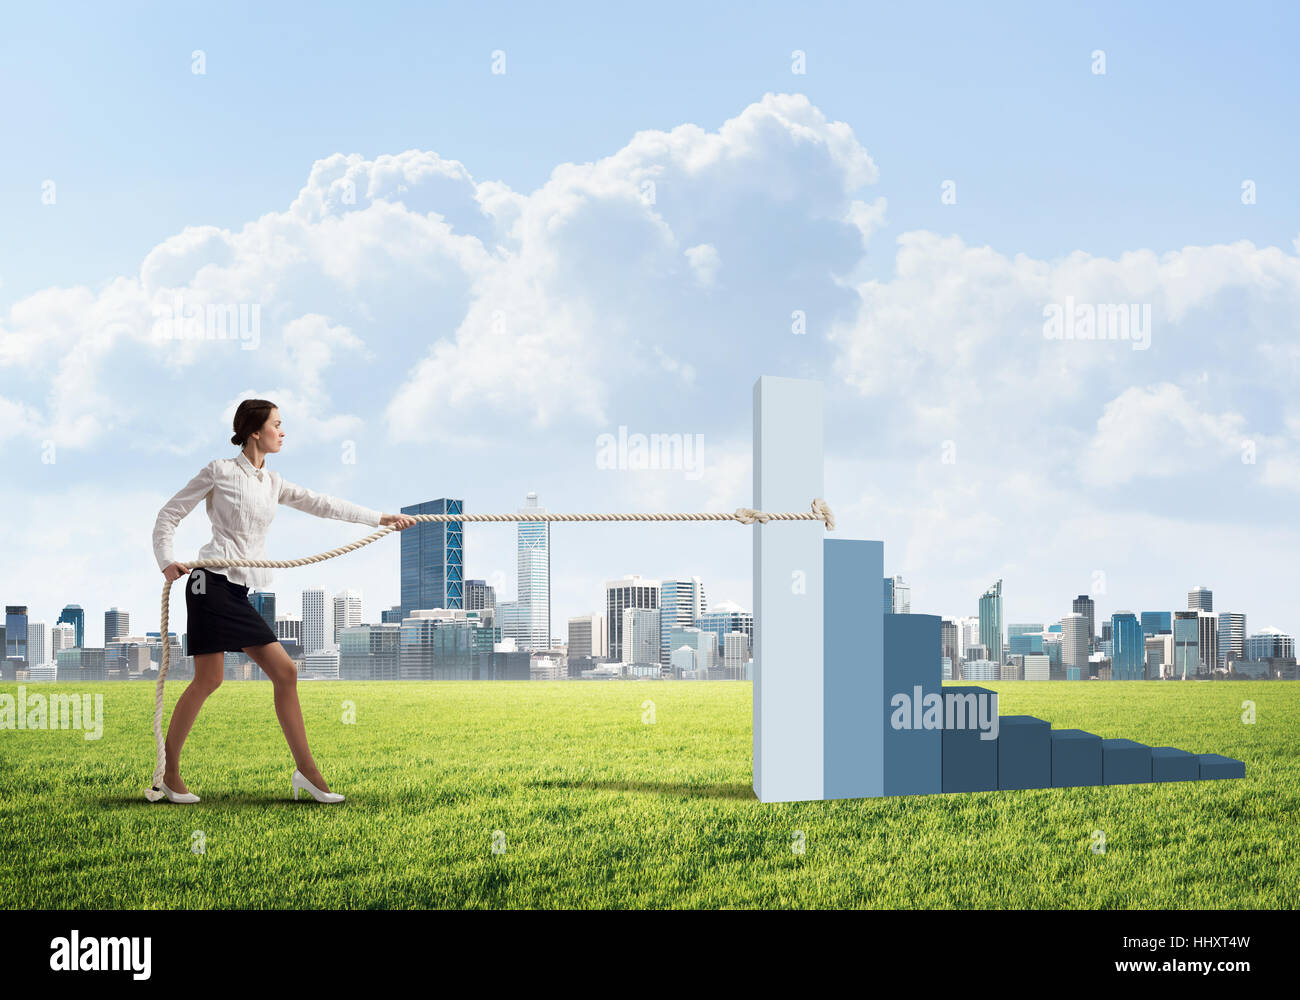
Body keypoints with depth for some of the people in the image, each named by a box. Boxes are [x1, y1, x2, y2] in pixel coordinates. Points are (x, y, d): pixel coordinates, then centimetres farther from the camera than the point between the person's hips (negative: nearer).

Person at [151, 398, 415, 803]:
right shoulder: (220, 471, -1)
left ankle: (307, 772, 4)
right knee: (208, 679, -10)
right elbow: (169, 514, 2)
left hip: (240, 592, 7)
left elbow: (322, 504, 17)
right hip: (212, 583, -7)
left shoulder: (272, 483, 17)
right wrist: (166, 560, -13)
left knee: (284, 672, 1)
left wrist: (381, 518, 14)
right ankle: (169, 772, 2)